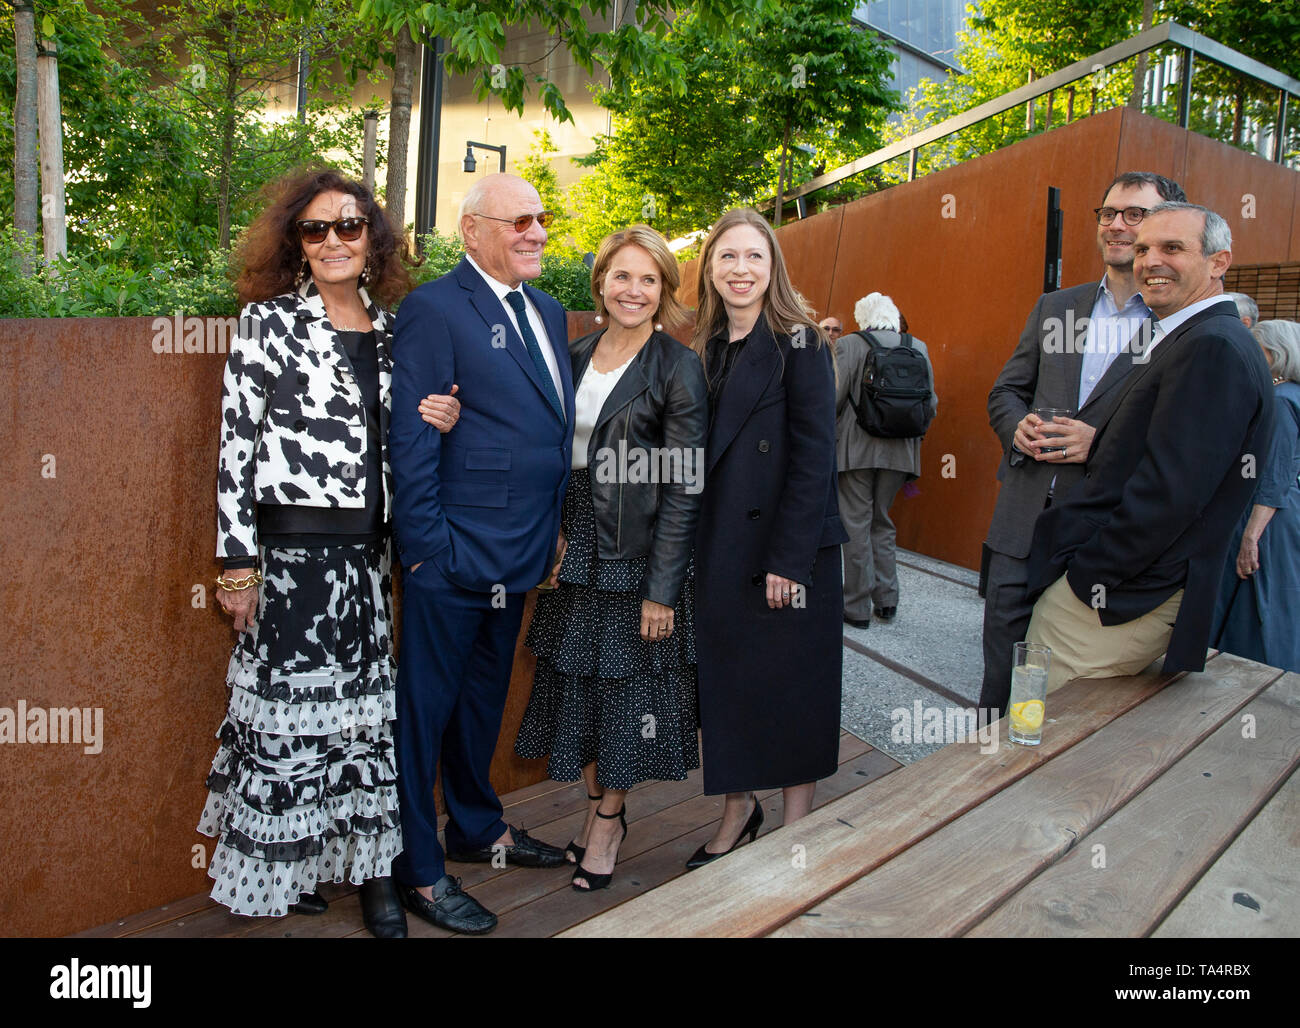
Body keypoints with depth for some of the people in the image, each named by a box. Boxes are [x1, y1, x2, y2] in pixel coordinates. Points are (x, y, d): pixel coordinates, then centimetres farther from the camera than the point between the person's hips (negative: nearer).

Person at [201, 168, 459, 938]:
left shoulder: (389, 330, 12)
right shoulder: (269, 320, -3)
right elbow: (237, 442, -7)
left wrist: (437, 421, -3)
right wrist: (240, 561, -10)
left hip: (365, 549, 5)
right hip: (292, 548, -5)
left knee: (364, 706, 10)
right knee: (287, 708, 3)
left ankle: (370, 866, 22)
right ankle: (277, 871, 22)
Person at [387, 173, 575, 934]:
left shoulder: (548, 312, 13)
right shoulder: (434, 309, -11)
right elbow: (412, 441, -15)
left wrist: (556, 527, 6)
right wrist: (427, 548, -17)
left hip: (521, 554, 8)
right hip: (455, 555, -8)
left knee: (485, 697, 22)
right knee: (427, 708, 6)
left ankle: (477, 827, 41)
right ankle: (420, 868, 22)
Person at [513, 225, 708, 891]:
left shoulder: (677, 369, -9)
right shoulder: (574, 357, 8)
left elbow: (683, 488, -12)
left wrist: (662, 589, -15)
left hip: (639, 555, -5)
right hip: (576, 549, 5)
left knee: (628, 686, 7)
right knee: (579, 682, 12)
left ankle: (607, 820, 25)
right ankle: (597, 807, 31)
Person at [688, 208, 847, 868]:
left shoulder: (798, 343, -7)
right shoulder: (705, 349, 11)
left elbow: (814, 456, -13)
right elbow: (701, 457, 11)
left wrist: (790, 558, -18)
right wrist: (695, 549, 4)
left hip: (789, 549, -5)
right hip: (720, 550, 6)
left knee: (791, 686, 5)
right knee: (726, 684, 12)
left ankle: (795, 829, 21)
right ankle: (737, 813, 30)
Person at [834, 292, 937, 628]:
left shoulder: (850, 345, -6)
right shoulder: (918, 348, 6)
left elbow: (833, 398, -13)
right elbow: (930, 403, 7)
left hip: (856, 449, -4)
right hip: (900, 451, 4)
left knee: (856, 525, 3)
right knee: (881, 522, 19)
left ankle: (857, 608, 6)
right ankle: (886, 600, 18)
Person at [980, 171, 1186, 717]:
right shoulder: (1054, 306, 13)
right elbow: (1005, 391, 17)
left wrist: (1102, 443, -19)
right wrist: (1018, 426, -6)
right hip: (1023, 520, 4)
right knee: (1003, 658, 10)